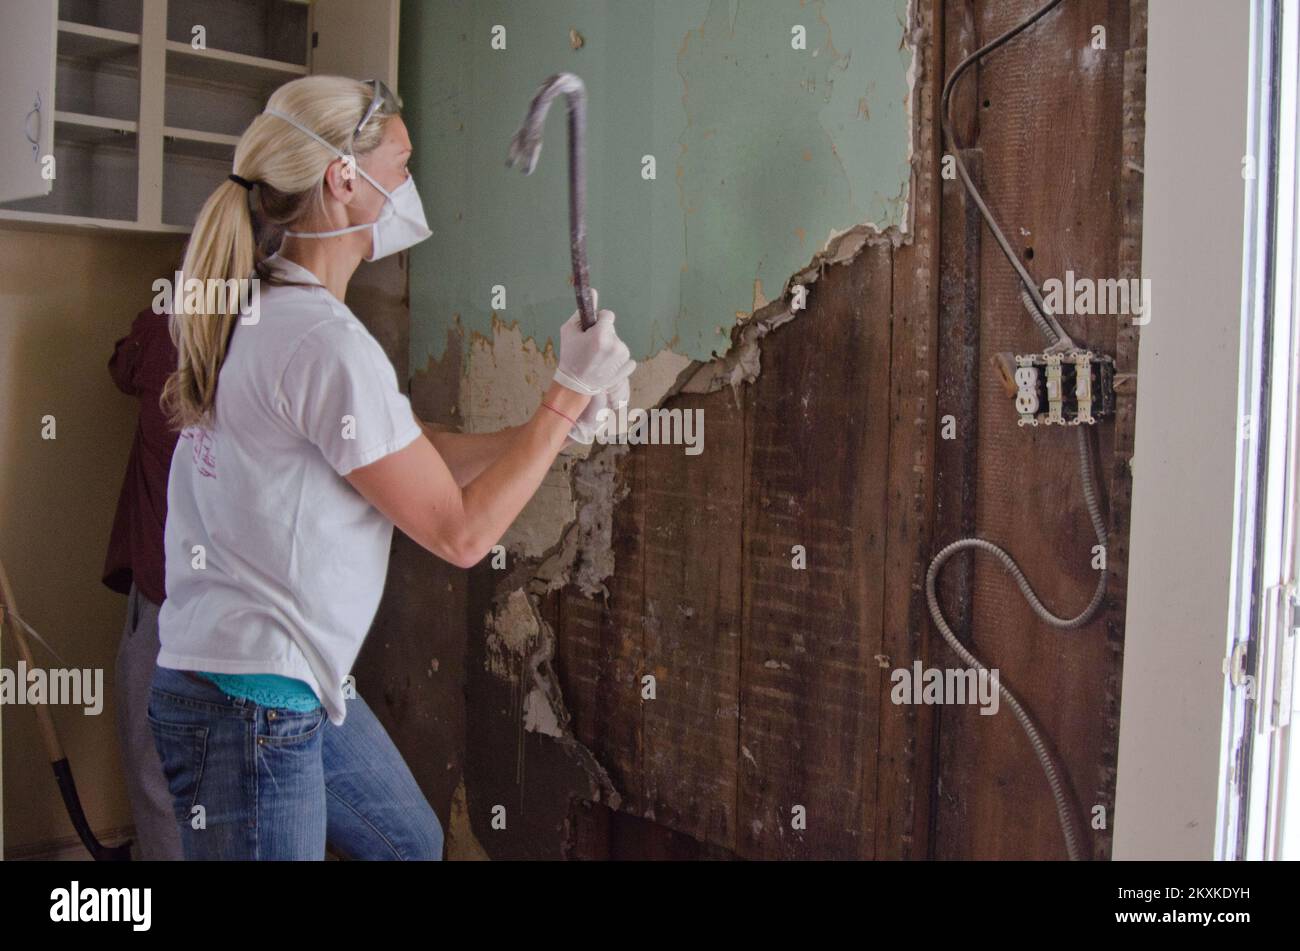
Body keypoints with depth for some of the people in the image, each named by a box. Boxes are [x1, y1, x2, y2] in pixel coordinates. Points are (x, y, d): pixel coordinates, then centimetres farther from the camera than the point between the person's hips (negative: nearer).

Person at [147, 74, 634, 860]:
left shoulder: (261, 317, 8)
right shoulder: (325, 341, -23)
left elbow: (428, 455, 11)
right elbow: (461, 533, -17)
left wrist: (562, 422, 2)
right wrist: (569, 394, -10)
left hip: (304, 688, 10)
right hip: (254, 705, -10)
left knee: (414, 840, 22)